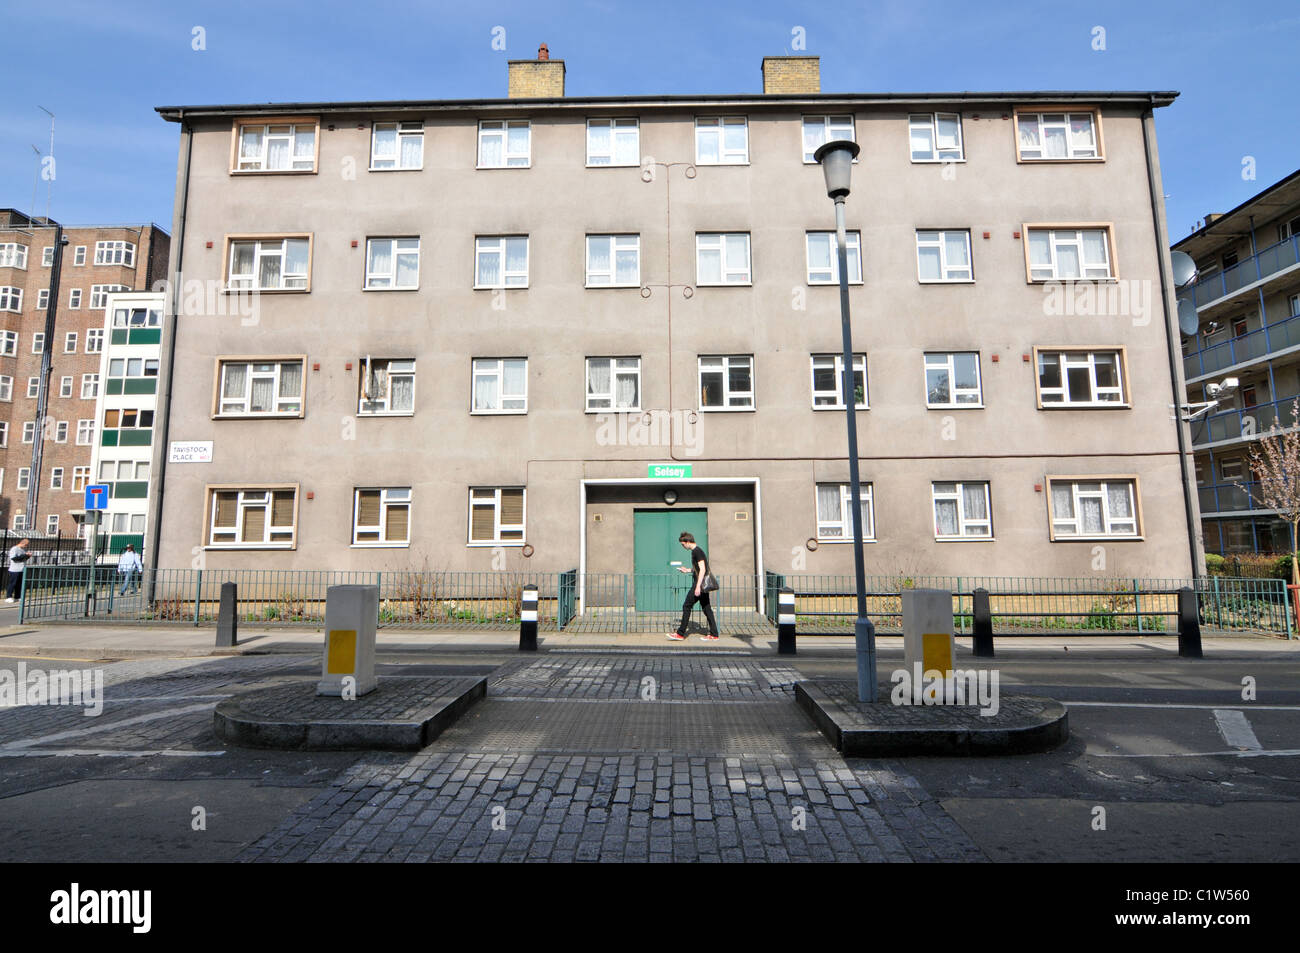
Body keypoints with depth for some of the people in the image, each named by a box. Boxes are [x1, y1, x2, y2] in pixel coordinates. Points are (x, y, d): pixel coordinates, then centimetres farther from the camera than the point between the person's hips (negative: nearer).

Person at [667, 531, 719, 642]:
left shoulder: (697, 551, -13)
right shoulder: (697, 551, 17)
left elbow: (702, 569, -20)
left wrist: (698, 586, -23)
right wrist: (687, 570, 21)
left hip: (700, 584, -10)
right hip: (703, 585, 10)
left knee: (686, 606, -4)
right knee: (706, 608, 9)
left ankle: (680, 634, 1)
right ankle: (714, 634, 9)